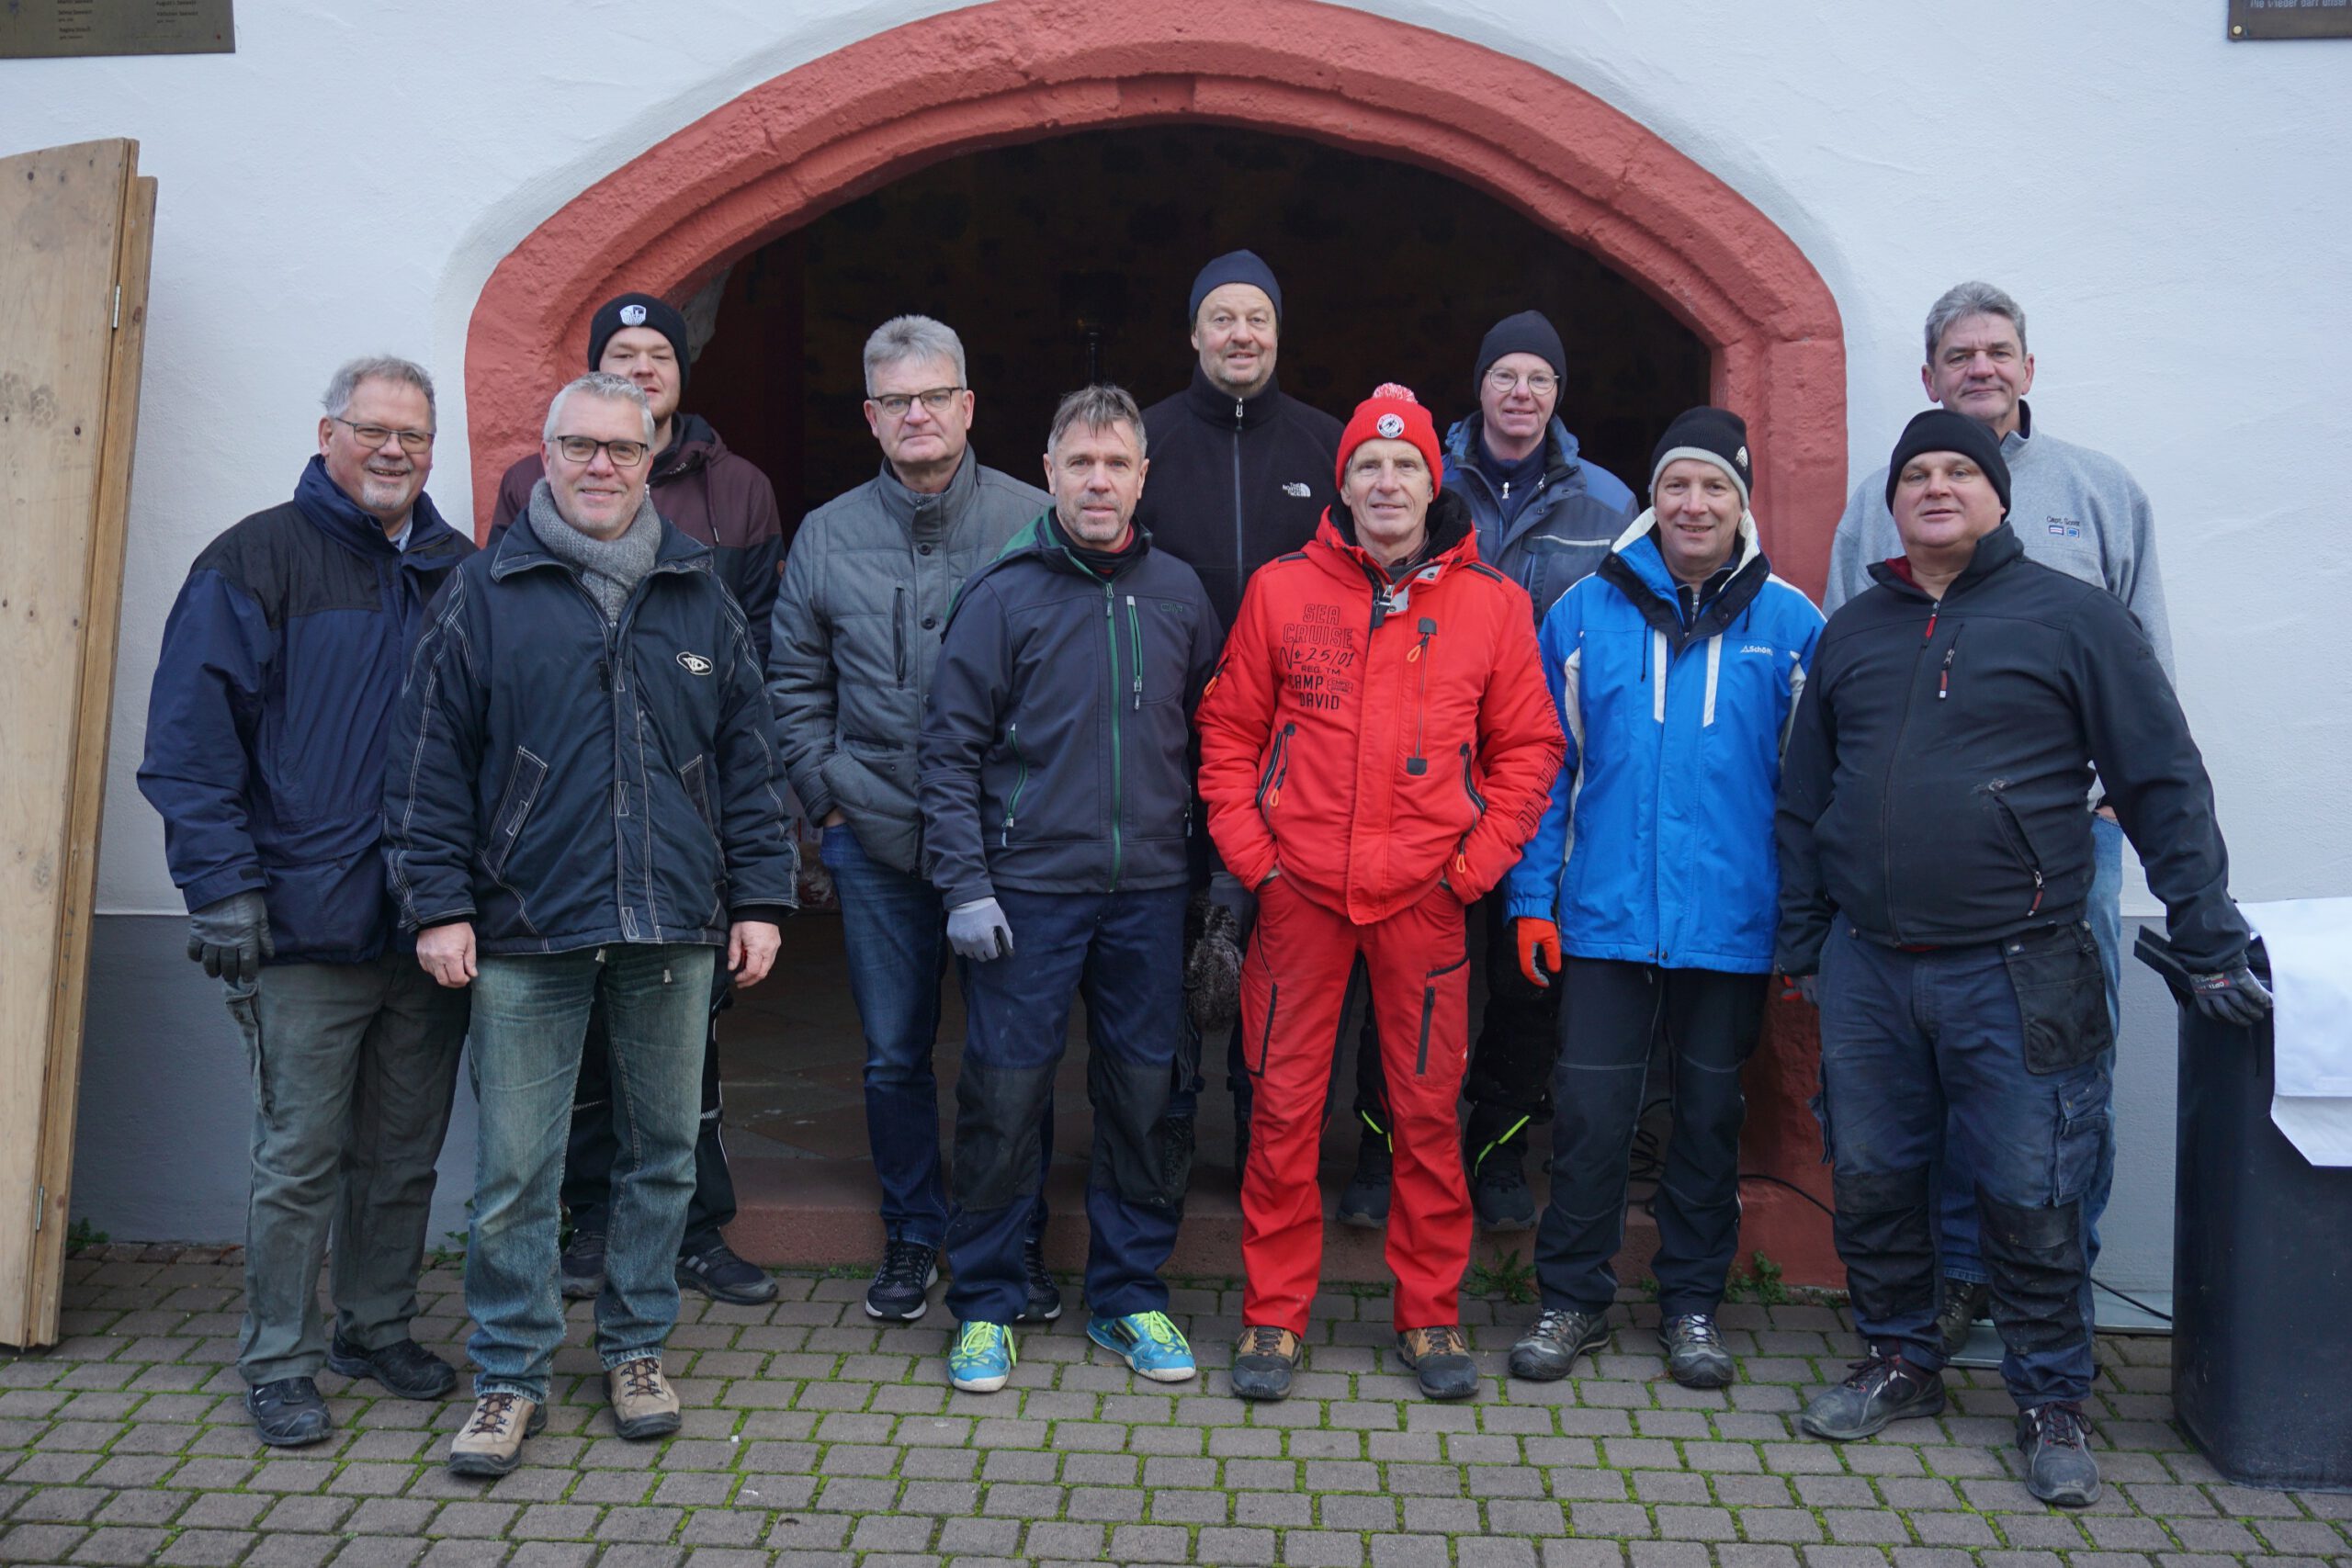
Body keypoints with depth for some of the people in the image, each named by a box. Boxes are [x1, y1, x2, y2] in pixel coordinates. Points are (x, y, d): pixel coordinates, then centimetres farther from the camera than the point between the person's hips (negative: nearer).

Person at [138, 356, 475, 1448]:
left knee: (406, 1152, 14)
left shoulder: (461, 574, 12)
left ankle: (379, 1329, 30)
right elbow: (192, 740, -6)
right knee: (300, 1156, 3)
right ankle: (278, 1361, 18)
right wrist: (224, 888, -14)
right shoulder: (258, 561, -1)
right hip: (309, 927, -4)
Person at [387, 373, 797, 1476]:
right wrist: (441, 905, -4)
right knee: (514, 1167, 2)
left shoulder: (701, 598, 10)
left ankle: (636, 1347, 28)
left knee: (663, 1149, 11)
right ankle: (510, 1376, 18)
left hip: (674, 928, 2)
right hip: (527, 929, -2)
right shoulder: (485, 593, 5)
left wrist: (759, 898, 5)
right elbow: (431, 758, 3)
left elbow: (749, 758, 11)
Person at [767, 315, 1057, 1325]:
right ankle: (913, 1235, 29)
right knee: (894, 1055, 11)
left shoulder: (1035, 523, -2)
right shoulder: (826, 538, 6)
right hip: (878, 844, 2)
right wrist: (827, 796, 4)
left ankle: (1018, 1241, 24)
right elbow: (794, 686, 13)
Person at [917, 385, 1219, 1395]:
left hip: (1149, 892, 3)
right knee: (1004, 1096, 2)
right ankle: (986, 1303, 18)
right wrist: (965, 884, -10)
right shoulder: (1002, 596, -2)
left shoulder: (1179, 594, 8)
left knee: (1142, 1093, 9)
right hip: (1027, 891, -3)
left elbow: (1210, 742, 13)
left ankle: (1130, 1294, 25)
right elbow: (951, 750, -3)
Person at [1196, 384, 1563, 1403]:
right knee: (1284, 1107, 4)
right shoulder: (1281, 591, 4)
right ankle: (1273, 1313, 19)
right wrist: (1251, 853, -1)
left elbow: (1528, 746, 7)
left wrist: (1476, 863, -1)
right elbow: (1228, 730, 8)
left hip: (1425, 896, 0)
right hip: (1300, 890, 0)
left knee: (1429, 1109, 7)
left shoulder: (1490, 604, 4)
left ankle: (1430, 1313, 24)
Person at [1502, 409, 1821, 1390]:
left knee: (1710, 1113, 13)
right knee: (1591, 1112, 3)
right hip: (1605, 914, 0)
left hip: (1735, 922, 1)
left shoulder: (1791, 625, 2)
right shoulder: (1585, 612, 2)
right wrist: (1531, 899, -1)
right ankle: (1572, 1299, 21)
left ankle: (1692, 1303, 28)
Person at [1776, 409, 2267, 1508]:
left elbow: (2165, 786, -1)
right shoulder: (1852, 632, 12)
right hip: (1865, 971, 4)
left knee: (2032, 1199, 3)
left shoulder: (2072, 617, 0)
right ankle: (1900, 1364, 31)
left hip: (2016, 974, -4)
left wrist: (2210, 942, -3)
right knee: (1870, 1182, 11)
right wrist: (1800, 942, 14)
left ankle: (2051, 1404, 22)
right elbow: (1804, 798, 15)